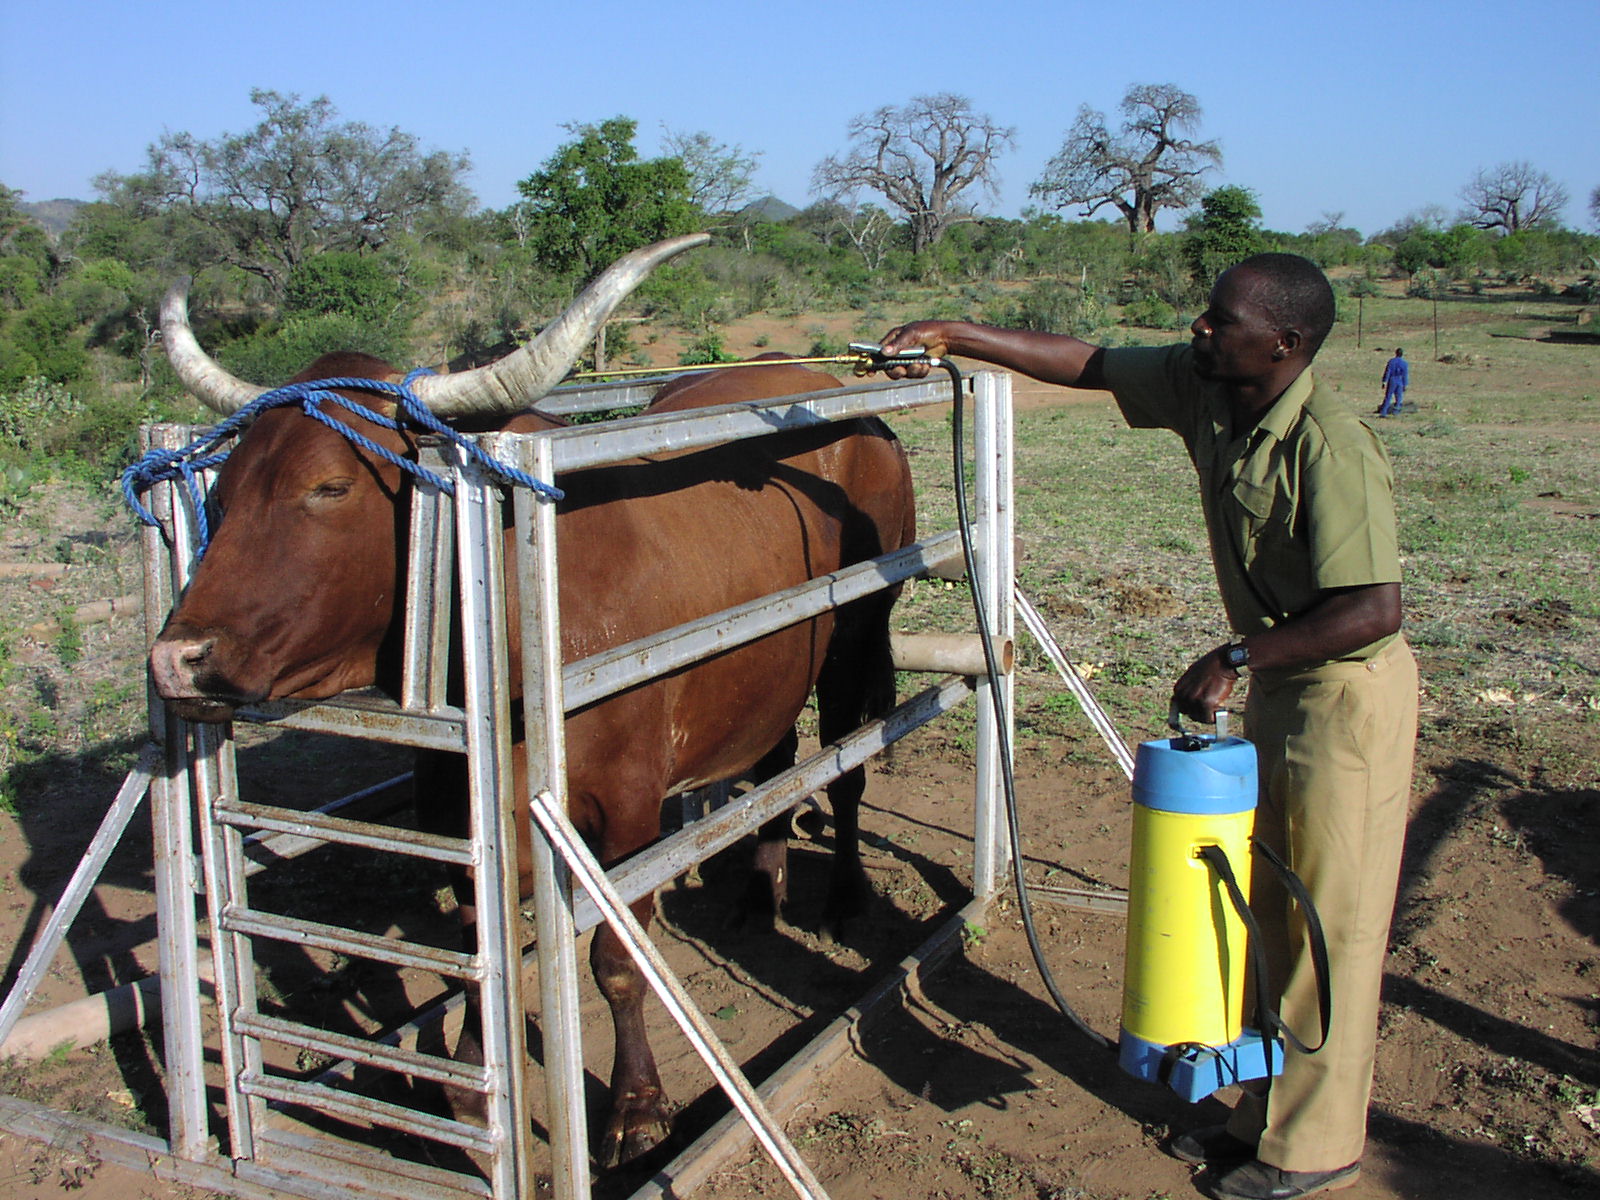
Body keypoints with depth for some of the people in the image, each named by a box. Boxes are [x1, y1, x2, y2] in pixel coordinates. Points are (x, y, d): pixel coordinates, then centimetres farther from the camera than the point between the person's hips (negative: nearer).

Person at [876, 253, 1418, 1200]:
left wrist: (1238, 656, -25)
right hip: (1278, 685, 9)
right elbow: (1087, 363, 5)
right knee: (1271, 907, 16)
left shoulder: (1333, 447, -27)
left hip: (1348, 691, -8)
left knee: (1330, 918, 3)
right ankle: (1267, 1110, 31)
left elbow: (1374, 608, -30)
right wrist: (953, 334, 0)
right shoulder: (1203, 388, -4)